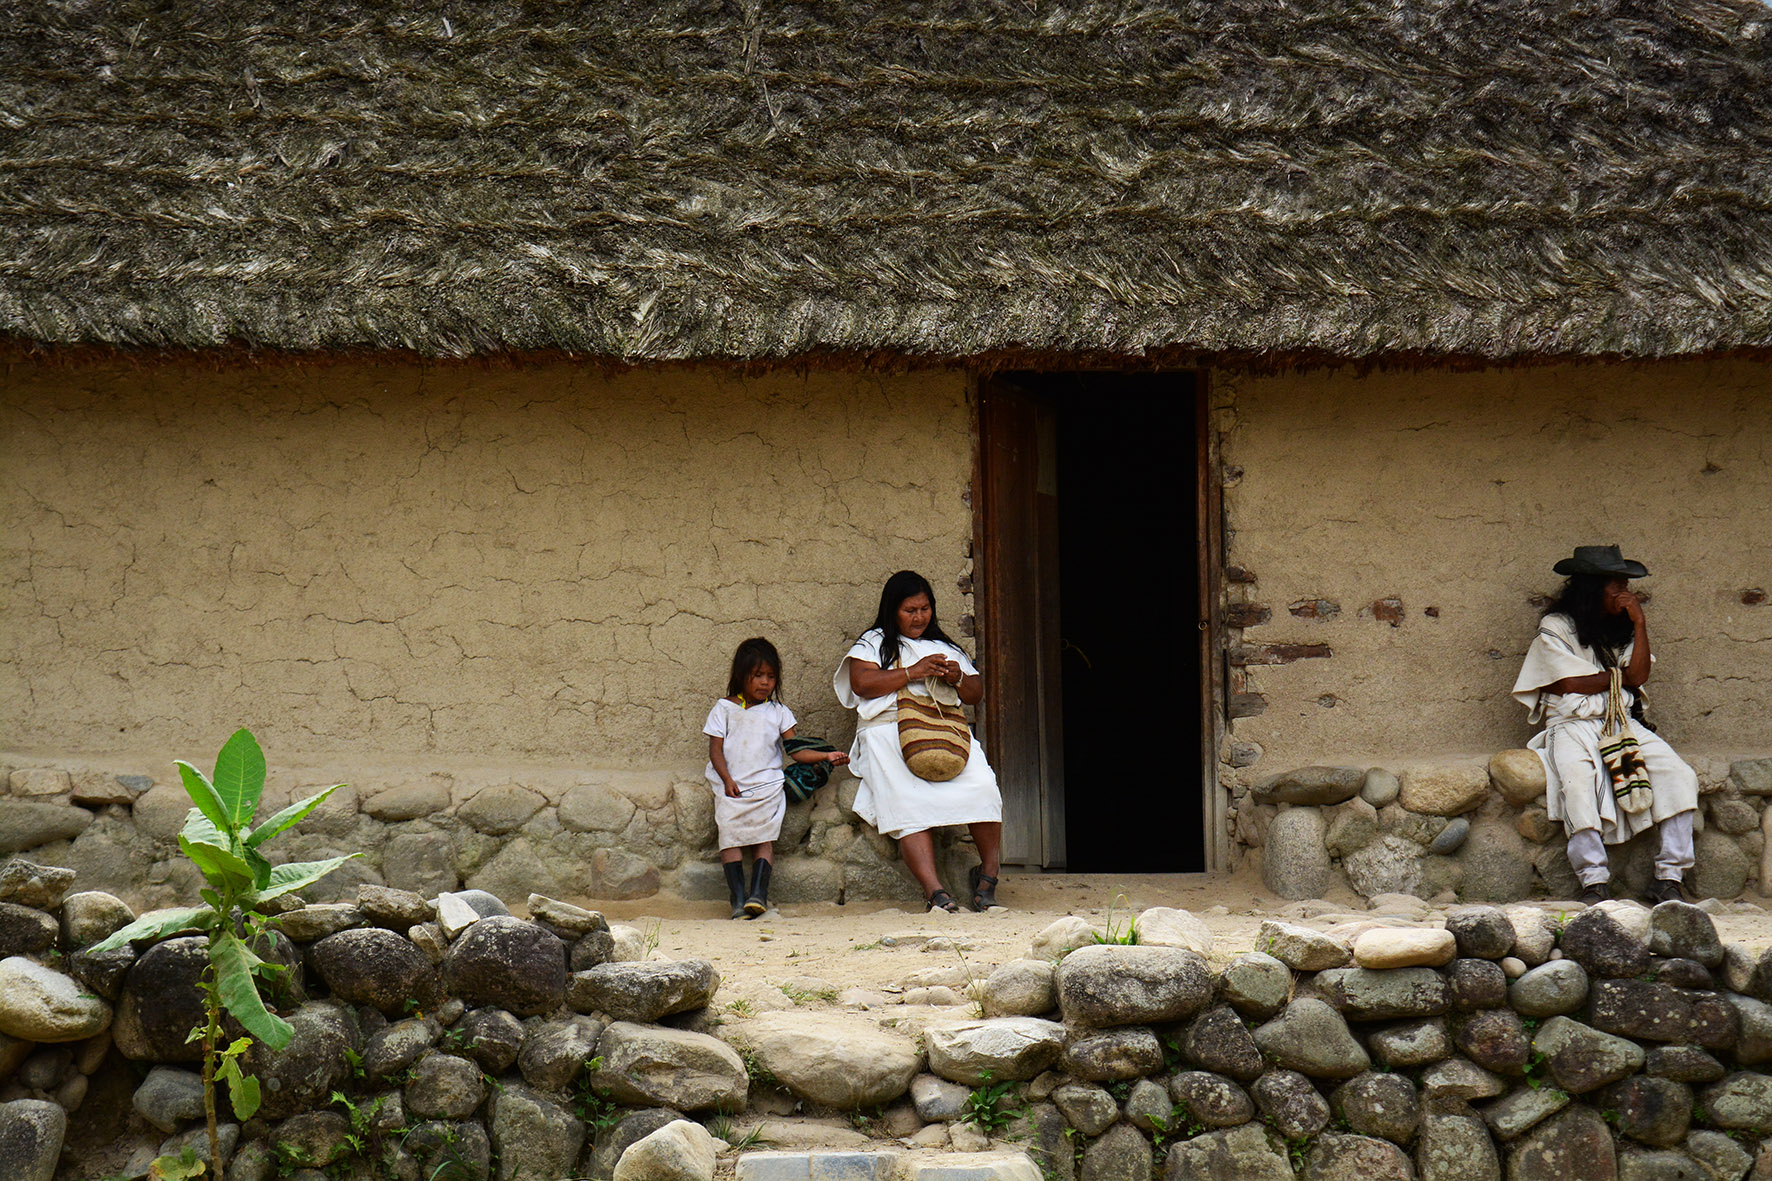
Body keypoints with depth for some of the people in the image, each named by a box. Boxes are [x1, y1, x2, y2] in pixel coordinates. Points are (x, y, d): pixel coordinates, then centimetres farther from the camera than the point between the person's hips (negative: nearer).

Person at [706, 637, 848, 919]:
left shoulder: (778, 712, 15)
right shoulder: (724, 709, 11)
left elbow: (796, 750, 9)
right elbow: (715, 749, 4)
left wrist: (827, 756, -7)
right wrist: (727, 779, -11)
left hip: (767, 787, 1)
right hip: (731, 787, -1)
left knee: (764, 837, -14)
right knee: (730, 836, -14)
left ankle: (758, 893, -24)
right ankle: (738, 898, -19)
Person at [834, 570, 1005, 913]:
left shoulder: (944, 646, 29)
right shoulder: (874, 643, 17)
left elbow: (977, 694, 25)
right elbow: (862, 682, -1)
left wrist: (957, 679, 2)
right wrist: (913, 672, -6)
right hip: (889, 731, -3)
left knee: (982, 787, -26)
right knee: (908, 806, -28)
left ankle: (988, 873, -12)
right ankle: (934, 891, -38)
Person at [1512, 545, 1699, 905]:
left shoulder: (1621, 629, 18)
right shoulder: (1555, 627, 3)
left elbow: (1638, 676, 2)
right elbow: (1572, 684, -6)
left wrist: (1639, 623, -1)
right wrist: (1620, 675, 6)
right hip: (1572, 725, -5)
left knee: (1679, 775, -19)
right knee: (1578, 781, -37)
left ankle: (1669, 879, -19)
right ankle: (1594, 881, -35)